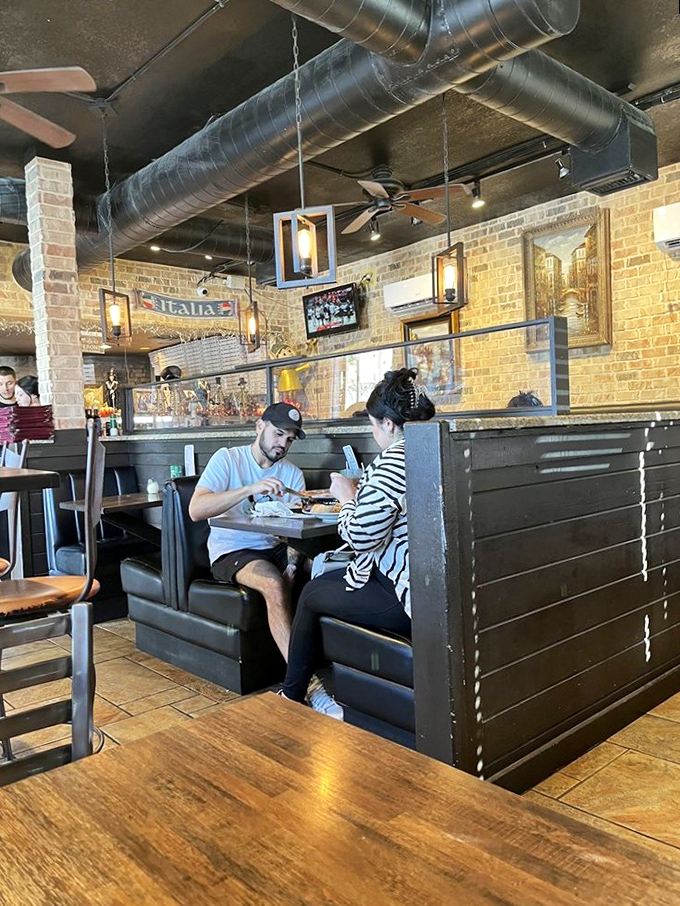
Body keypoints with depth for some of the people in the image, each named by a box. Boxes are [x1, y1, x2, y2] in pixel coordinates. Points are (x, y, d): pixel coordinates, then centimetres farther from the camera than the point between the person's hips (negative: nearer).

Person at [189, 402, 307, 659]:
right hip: (232, 551, -5)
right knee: (274, 584, -34)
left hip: (275, 549, 5)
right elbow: (196, 510, -19)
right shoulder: (227, 459, -3)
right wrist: (250, 489, -29)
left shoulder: (293, 474, 11)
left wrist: (292, 565, -19)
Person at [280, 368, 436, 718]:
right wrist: (360, 491, 12)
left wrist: (347, 496, -3)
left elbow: (359, 535, -21)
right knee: (324, 580, 23)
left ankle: (292, 696, 33)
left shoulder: (396, 459, -21)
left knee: (311, 595, 12)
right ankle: (330, 694, 29)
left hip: (409, 597, -10)